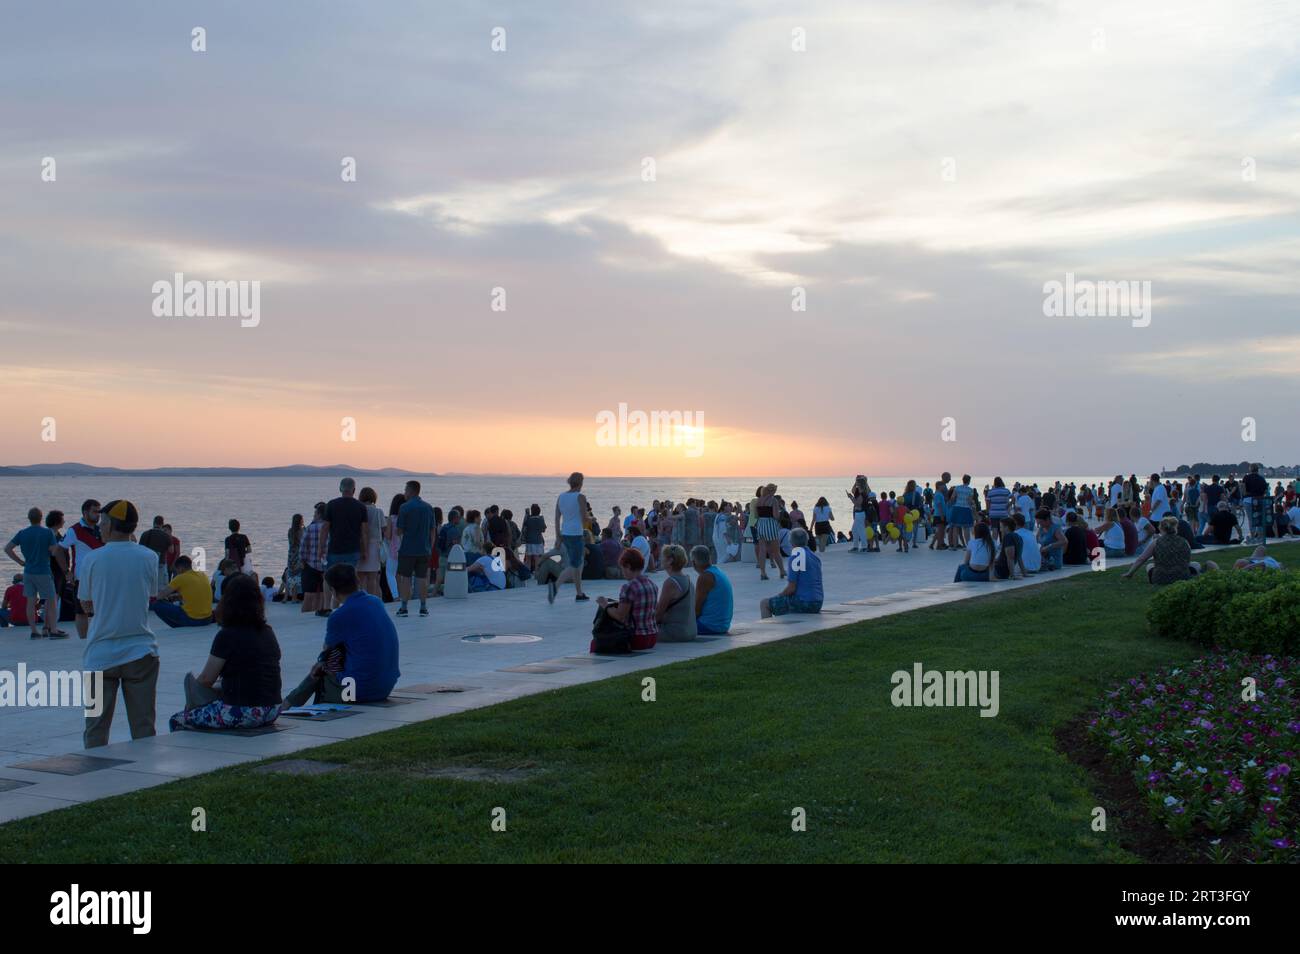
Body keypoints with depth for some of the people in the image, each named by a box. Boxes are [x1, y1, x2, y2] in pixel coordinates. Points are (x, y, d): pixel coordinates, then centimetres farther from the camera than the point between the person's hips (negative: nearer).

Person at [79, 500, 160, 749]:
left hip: (100, 653, -1)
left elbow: (86, 605, 3)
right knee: (143, 727, 6)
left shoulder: (93, 560, -5)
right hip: (140, 651, 1)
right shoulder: (149, 558, -2)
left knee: (96, 728, 7)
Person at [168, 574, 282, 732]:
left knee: (177, 721, 6)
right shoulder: (268, 633, 9)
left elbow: (206, 679, -3)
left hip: (243, 713, -7)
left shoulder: (227, 635, -11)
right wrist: (222, 684, 27)